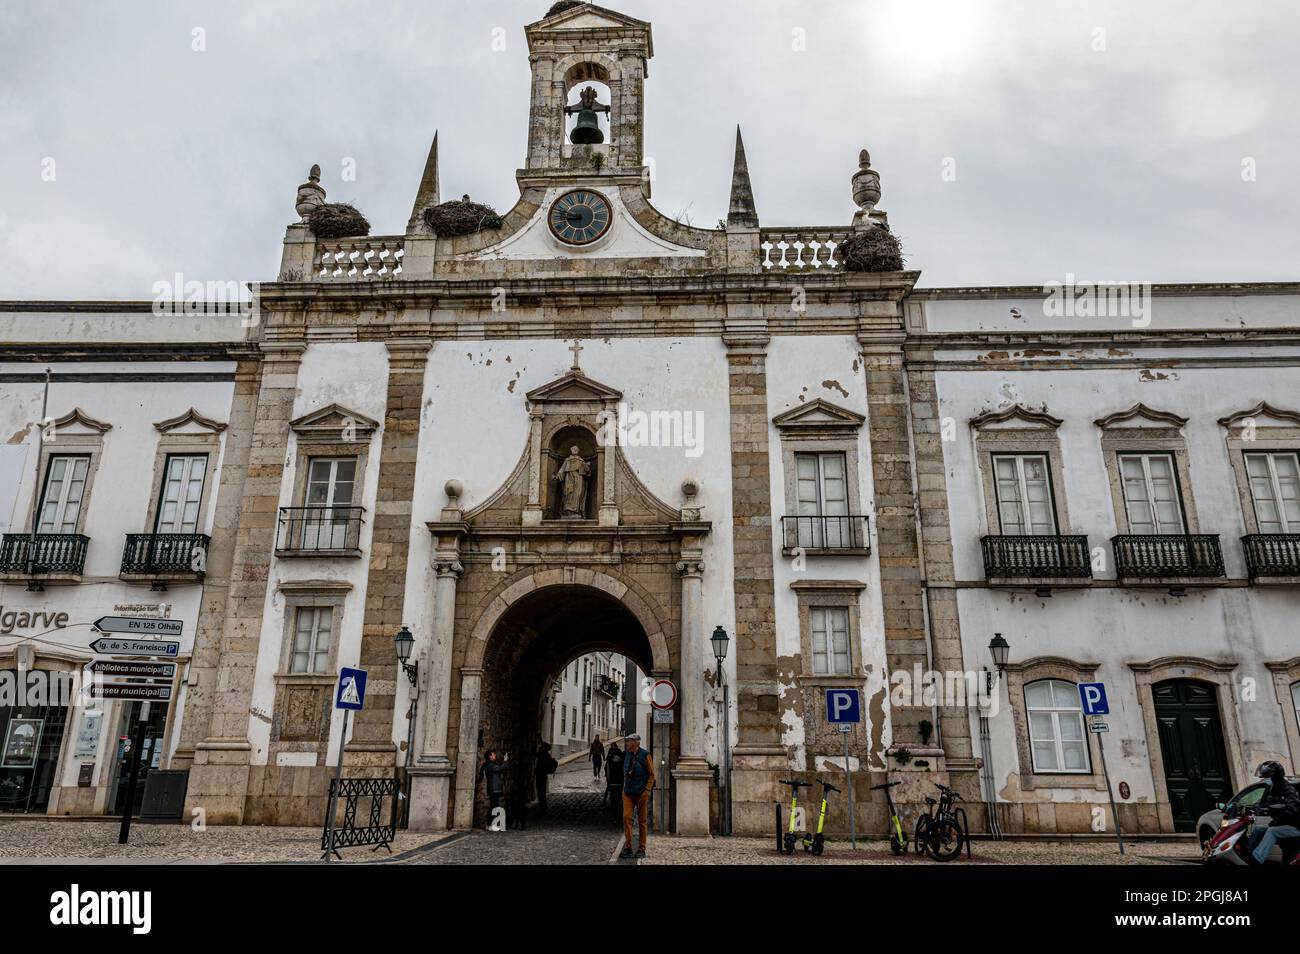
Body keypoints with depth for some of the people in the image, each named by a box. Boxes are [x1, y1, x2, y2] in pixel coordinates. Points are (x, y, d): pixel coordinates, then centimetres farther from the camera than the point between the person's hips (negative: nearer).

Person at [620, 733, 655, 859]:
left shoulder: (645, 755, -9)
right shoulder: (627, 755, 7)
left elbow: (651, 774, -5)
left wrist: (647, 790, -12)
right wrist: (624, 788, 12)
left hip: (641, 793, -4)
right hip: (628, 793, 4)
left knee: (642, 821, 4)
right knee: (626, 818, -6)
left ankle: (641, 849, 12)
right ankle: (628, 848, 0)